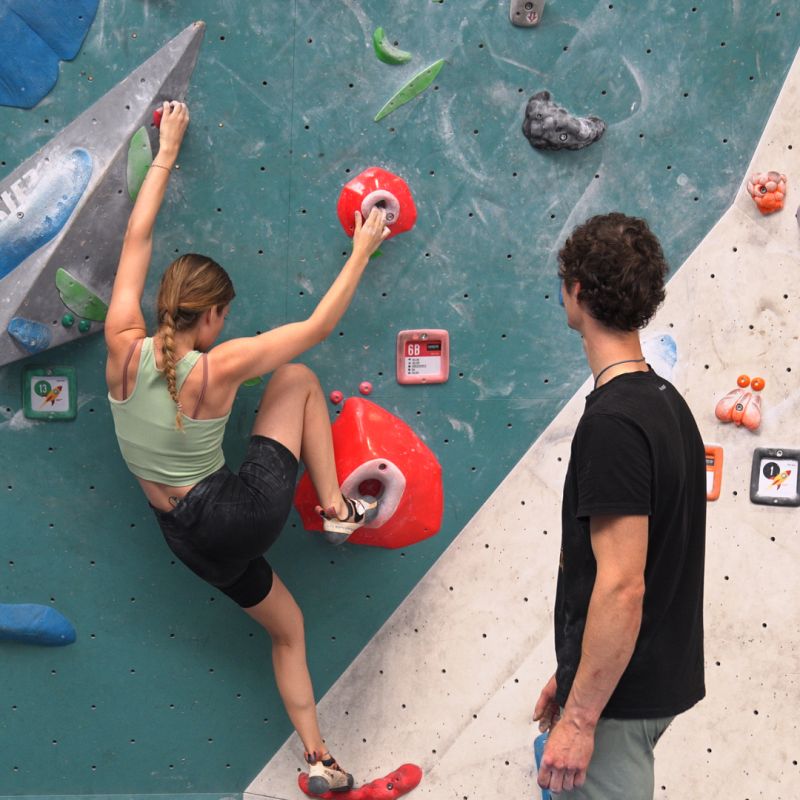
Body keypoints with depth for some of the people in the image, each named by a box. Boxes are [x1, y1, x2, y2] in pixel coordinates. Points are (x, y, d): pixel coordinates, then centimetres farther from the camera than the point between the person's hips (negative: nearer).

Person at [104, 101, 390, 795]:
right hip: (244, 510, -5)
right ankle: (336, 507, 13)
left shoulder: (123, 347, -9)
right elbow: (319, 325, -11)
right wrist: (362, 250, 0)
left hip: (190, 537, 5)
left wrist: (167, 152, 11)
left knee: (286, 627, 25)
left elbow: (138, 237, 1)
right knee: (298, 379, 10)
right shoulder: (218, 368, -19)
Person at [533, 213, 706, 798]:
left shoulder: (612, 422, -22)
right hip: (662, 675, 9)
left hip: (620, 696, -9)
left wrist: (581, 717, -19)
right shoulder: (666, 403, 8)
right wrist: (572, 676, 18)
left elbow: (621, 588, -26)